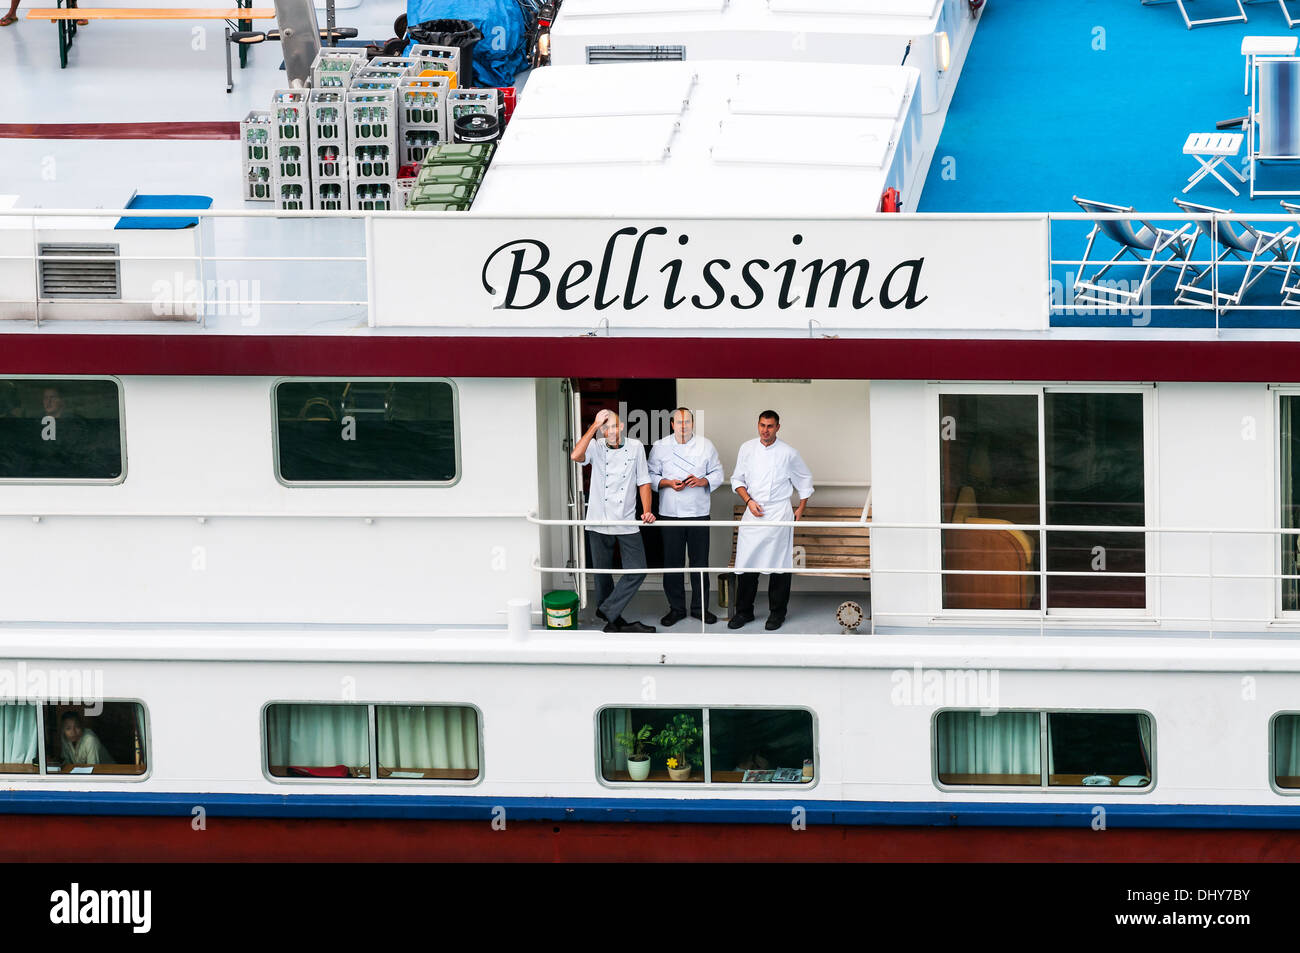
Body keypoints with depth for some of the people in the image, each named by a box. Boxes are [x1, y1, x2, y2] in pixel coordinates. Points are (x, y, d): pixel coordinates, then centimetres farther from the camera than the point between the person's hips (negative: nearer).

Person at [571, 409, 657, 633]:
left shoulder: (635, 447, 3)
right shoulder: (596, 447, 0)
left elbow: (643, 481, 7)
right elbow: (576, 455, -22)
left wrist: (647, 511, -5)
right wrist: (595, 426, -19)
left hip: (627, 522, 1)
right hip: (599, 523, -1)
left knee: (637, 571, -8)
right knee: (602, 573, 7)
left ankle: (607, 613, 1)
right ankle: (614, 619, 22)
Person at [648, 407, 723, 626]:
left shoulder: (706, 445, 7)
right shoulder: (660, 447, 5)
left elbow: (717, 474, 9)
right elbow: (650, 476, 7)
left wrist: (701, 481, -11)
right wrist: (668, 483, -12)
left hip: (698, 512, 1)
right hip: (670, 513, 0)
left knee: (700, 562, 3)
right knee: (673, 562, 1)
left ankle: (700, 607, 13)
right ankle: (676, 608, 10)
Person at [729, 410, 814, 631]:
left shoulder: (788, 453, -1)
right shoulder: (747, 449, 5)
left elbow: (805, 480, 12)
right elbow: (737, 479, 12)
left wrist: (801, 508, 9)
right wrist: (749, 501, -4)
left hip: (779, 513, -2)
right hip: (753, 513, 2)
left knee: (779, 566, 0)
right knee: (746, 564, 1)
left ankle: (777, 613, 11)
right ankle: (744, 611, 12)